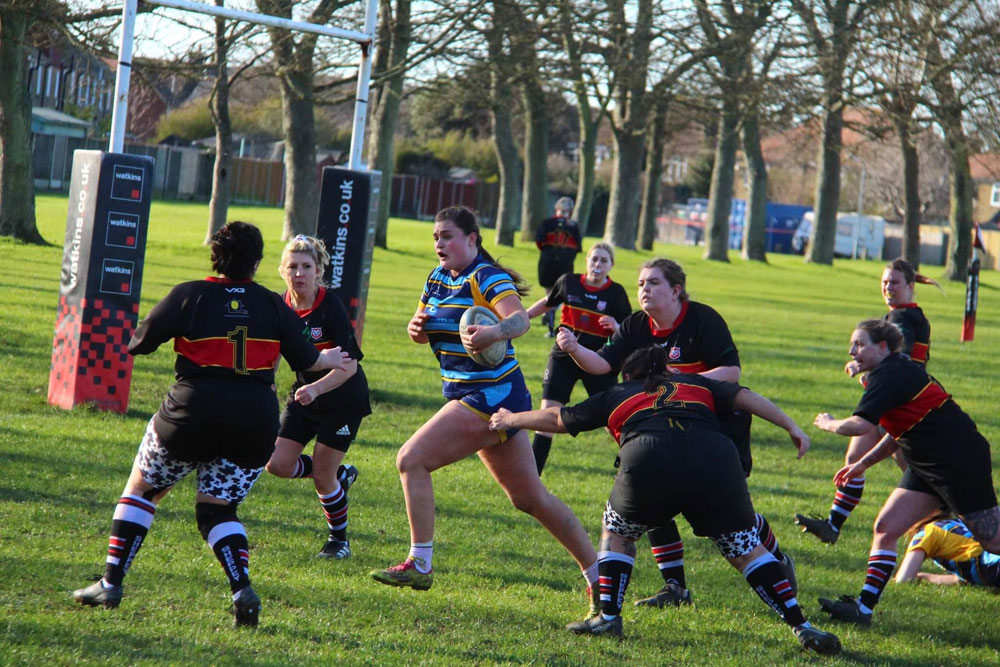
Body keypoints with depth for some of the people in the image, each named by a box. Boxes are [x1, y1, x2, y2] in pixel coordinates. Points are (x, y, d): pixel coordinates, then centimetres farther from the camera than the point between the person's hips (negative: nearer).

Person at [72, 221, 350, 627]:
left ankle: (110, 584, 15)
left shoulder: (189, 295, -4)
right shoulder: (273, 305, 5)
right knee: (217, 509, 16)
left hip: (191, 415, -3)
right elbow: (306, 360, 13)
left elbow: (139, 344, -1)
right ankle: (242, 590, -8)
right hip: (256, 421, 3)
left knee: (142, 490, 17)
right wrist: (332, 360, 35)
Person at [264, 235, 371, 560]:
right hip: (304, 395, 6)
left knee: (322, 475, -5)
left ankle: (339, 539, 19)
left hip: (343, 399, -6)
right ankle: (340, 475, 23)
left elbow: (349, 365, -27)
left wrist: (316, 389, -40)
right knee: (278, 464, -5)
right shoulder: (281, 307, -7)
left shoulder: (331, 307, -23)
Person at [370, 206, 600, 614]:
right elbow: (422, 331, 19)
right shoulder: (438, 279, 12)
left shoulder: (487, 278, -14)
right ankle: (597, 574, 20)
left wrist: (495, 332, -52)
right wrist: (416, 327, -5)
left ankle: (419, 565, -10)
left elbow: (520, 319, -30)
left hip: (491, 396, -9)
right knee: (530, 498, 13)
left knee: (411, 460, -15)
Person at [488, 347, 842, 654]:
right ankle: (800, 626, 6)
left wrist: (513, 419, 60)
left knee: (617, 532, 27)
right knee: (745, 549, 14)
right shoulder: (696, 384, 35)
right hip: (715, 460, 1)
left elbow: (557, 418, 43)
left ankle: (608, 616, 20)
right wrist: (791, 426, 14)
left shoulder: (616, 396, 33)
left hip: (648, 462, -1)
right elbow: (743, 396, 19)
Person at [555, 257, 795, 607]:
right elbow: (603, 362, -13)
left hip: (722, 423, -6)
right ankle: (675, 587, 2)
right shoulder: (636, 327, -2)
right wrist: (575, 349, -33)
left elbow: (732, 371, -22)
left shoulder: (703, 319, -18)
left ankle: (779, 562, 21)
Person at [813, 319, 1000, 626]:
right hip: (927, 467, 10)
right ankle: (864, 607, 1)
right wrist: (863, 464, 25)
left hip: (960, 461, -10)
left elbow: (860, 425, -26)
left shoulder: (890, 374, -16)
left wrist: (828, 423, -5)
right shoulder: (900, 372, 15)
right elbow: (899, 431, 27)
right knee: (885, 528, 3)